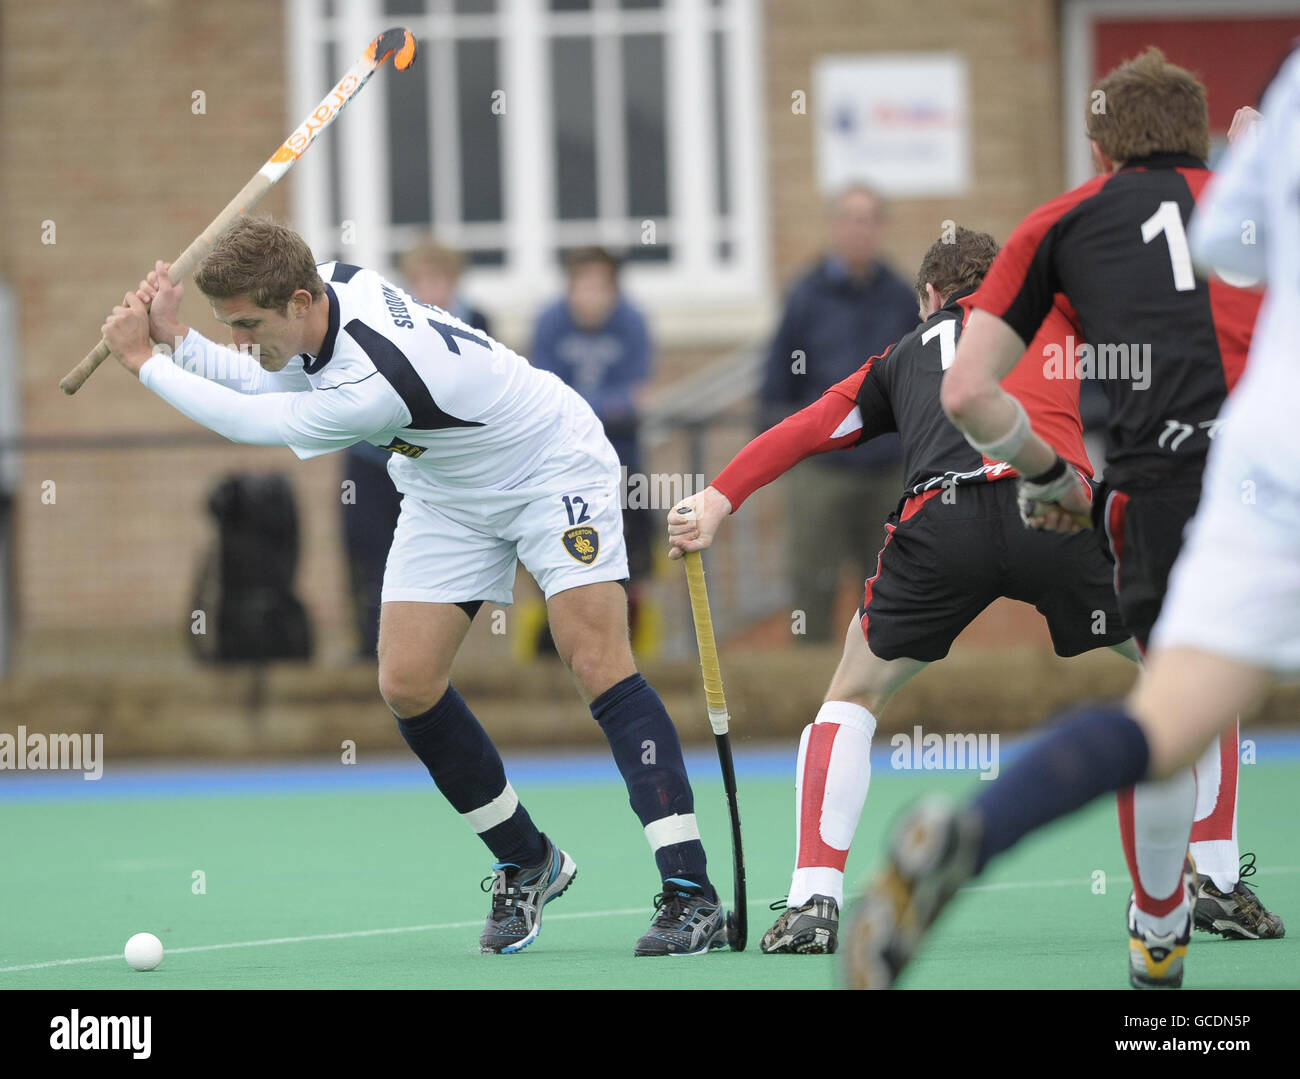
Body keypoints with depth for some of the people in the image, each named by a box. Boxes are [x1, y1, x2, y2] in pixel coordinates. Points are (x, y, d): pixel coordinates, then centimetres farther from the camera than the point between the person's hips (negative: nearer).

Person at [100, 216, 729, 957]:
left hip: (550, 471, -8)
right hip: (449, 494, 8)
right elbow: (268, 384, 3)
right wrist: (179, 340, -12)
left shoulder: (371, 388, -39)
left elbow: (254, 423, -27)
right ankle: (526, 865, 12)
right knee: (408, 682, -5)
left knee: (596, 661, -22)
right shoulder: (322, 283, -15)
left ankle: (691, 893, -24)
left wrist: (146, 361, -17)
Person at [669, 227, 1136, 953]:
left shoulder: (907, 354, 33)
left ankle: (815, 901, 10)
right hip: (1054, 506, -1)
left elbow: (811, 426, 25)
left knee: (854, 697, 24)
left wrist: (721, 497, 21)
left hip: (940, 519, 1)